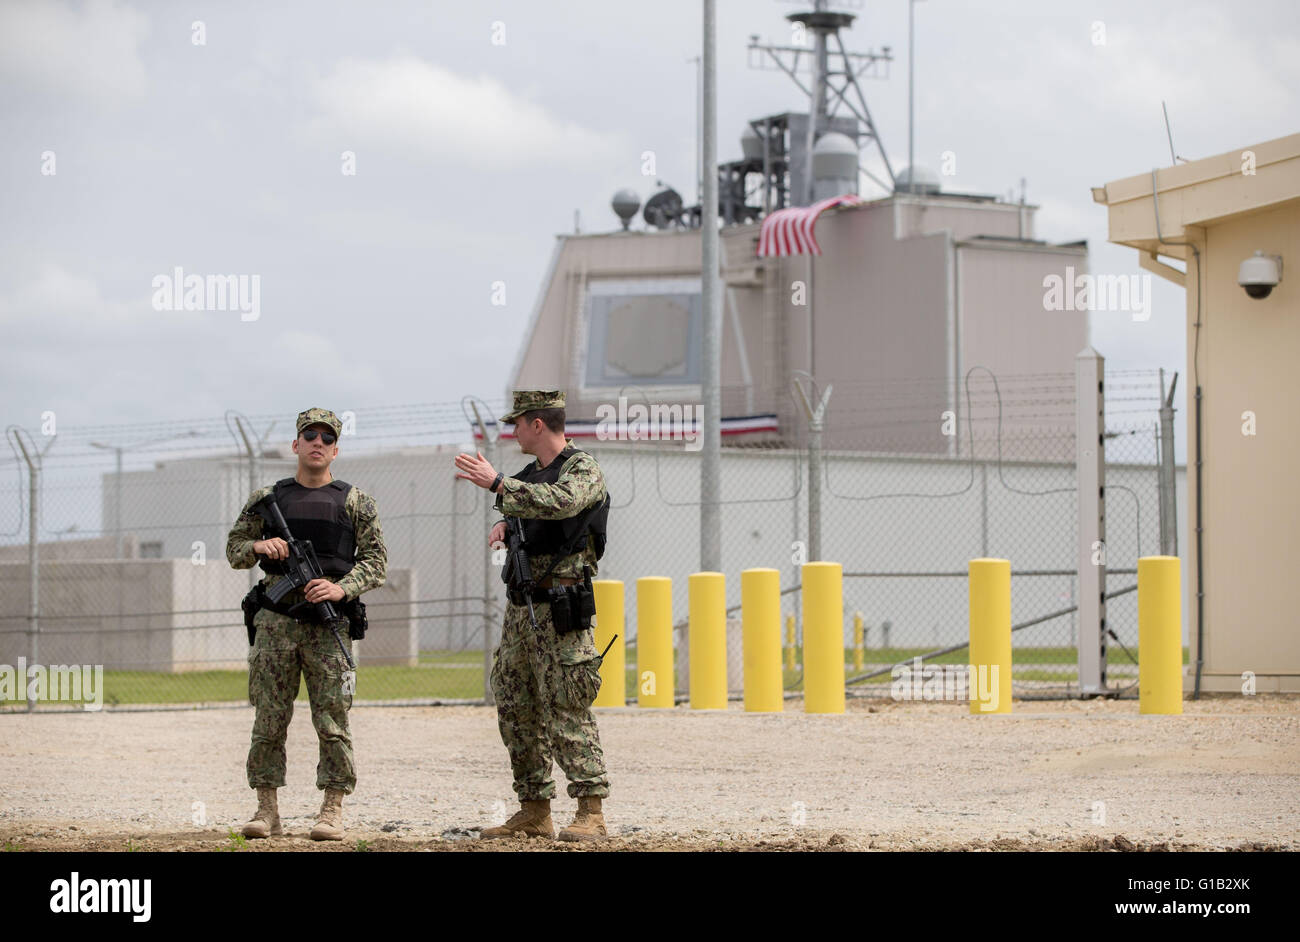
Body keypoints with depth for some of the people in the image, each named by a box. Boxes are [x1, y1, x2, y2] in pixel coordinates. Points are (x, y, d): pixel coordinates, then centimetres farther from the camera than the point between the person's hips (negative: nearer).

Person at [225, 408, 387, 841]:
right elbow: (234, 550, 15)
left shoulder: (355, 502, 6)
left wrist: (341, 588, -14)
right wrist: (259, 547, -7)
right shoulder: (268, 498, 11)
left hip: (328, 624, -2)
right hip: (275, 622, 2)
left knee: (332, 719, -3)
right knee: (268, 719, 2)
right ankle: (267, 810, 8)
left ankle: (332, 811, 2)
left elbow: (376, 562, 2)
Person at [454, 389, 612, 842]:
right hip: (520, 608, 9)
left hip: (560, 611, -9)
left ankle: (591, 812, -11)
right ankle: (534, 812, 15)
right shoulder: (530, 474, 17)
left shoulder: (582, 470, -8)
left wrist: (496, 483, -26)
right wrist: (504, 524, 10)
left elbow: (558, 502, -29)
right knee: (516, 711, 9)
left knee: (566, 711, -12)